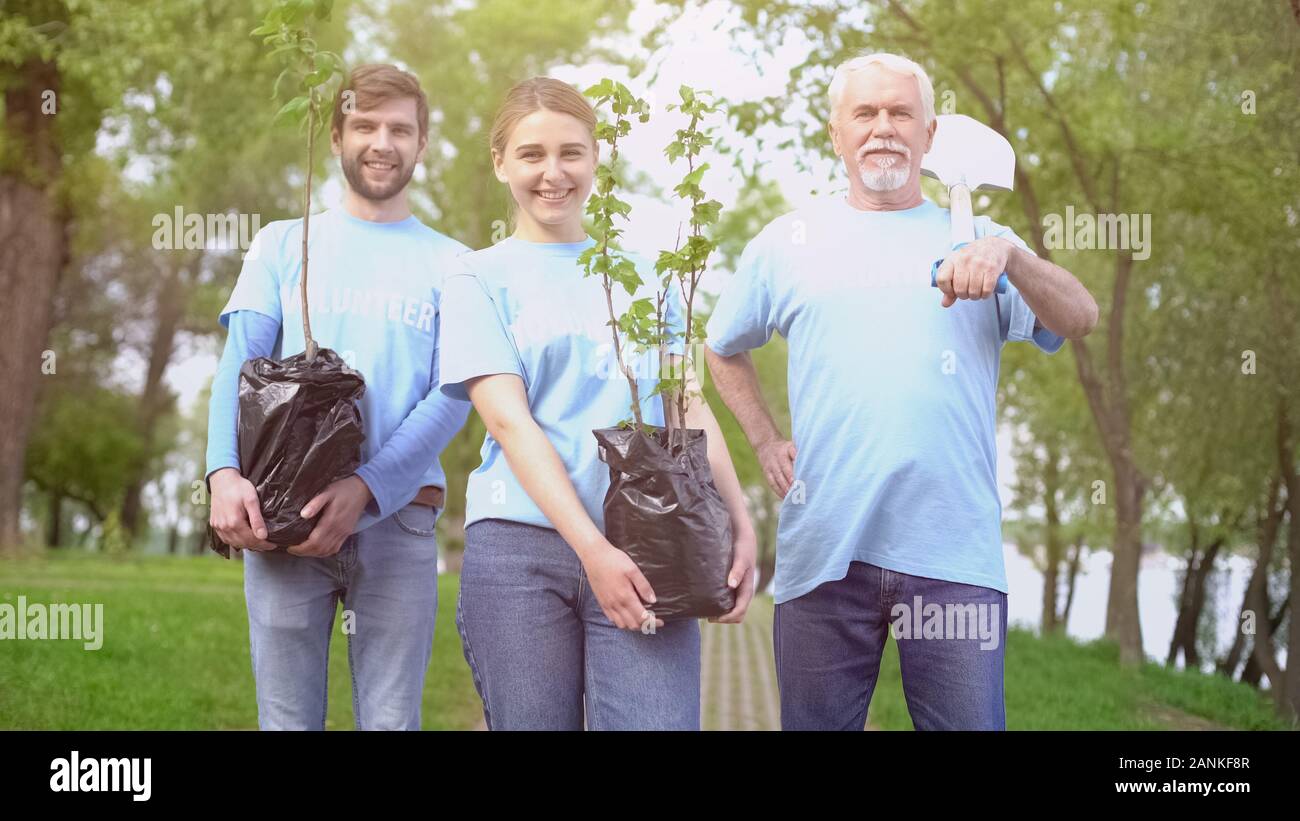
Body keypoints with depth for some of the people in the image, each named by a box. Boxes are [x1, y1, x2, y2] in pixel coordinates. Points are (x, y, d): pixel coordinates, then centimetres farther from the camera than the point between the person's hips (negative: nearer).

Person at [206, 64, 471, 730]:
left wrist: (364, 489, -16)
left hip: (398, 514, 0)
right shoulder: (283, 245, 13)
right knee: (287, 720, 1)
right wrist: (225, 473, -17)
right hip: (278, 512, 1)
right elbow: (239, 366, 2)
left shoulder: (448, 264, 10)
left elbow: (451, 399, -1)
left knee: (391, 720, -1)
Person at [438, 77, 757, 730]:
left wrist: (740, 526, -3)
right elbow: (510, 422, -4)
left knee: (660, 718, -12)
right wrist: (592, 548, -14)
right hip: (520, 547, -1)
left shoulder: (641, 275, 16)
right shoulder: (480, 279, 7)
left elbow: (690, 407, 13)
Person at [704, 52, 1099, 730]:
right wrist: (765, 444, 12)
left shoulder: (975, 239, 11)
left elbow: (1079, 320, -3)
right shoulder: (786, 242, 13)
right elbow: (724, 350, 25)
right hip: (823, 546, 1)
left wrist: (1007, 254, -21)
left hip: (954, 553, -1)